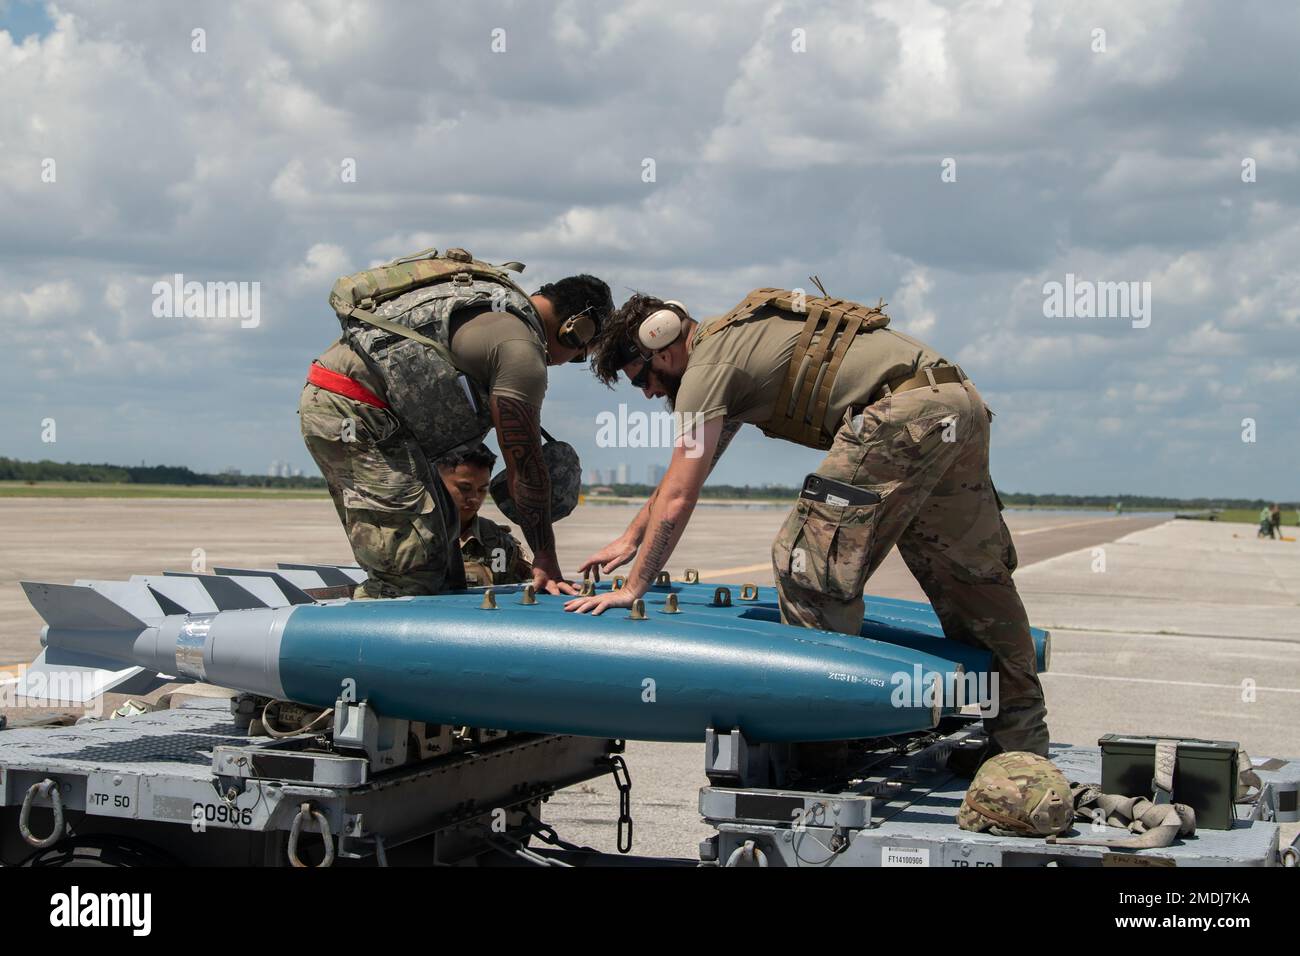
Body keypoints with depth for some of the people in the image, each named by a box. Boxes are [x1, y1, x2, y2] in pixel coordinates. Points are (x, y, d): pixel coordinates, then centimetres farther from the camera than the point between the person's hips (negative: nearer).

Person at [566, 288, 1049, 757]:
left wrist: (634, 587, 3)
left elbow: (677, 500, -5)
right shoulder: (731, 341, 26)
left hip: (905, 411, -11)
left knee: (807, 564, -7)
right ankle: (1023, 746, 27)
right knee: (978, 579, 17)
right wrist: (630, 538, 41)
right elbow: (686, 467, 36)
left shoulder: (708, 366, -3)